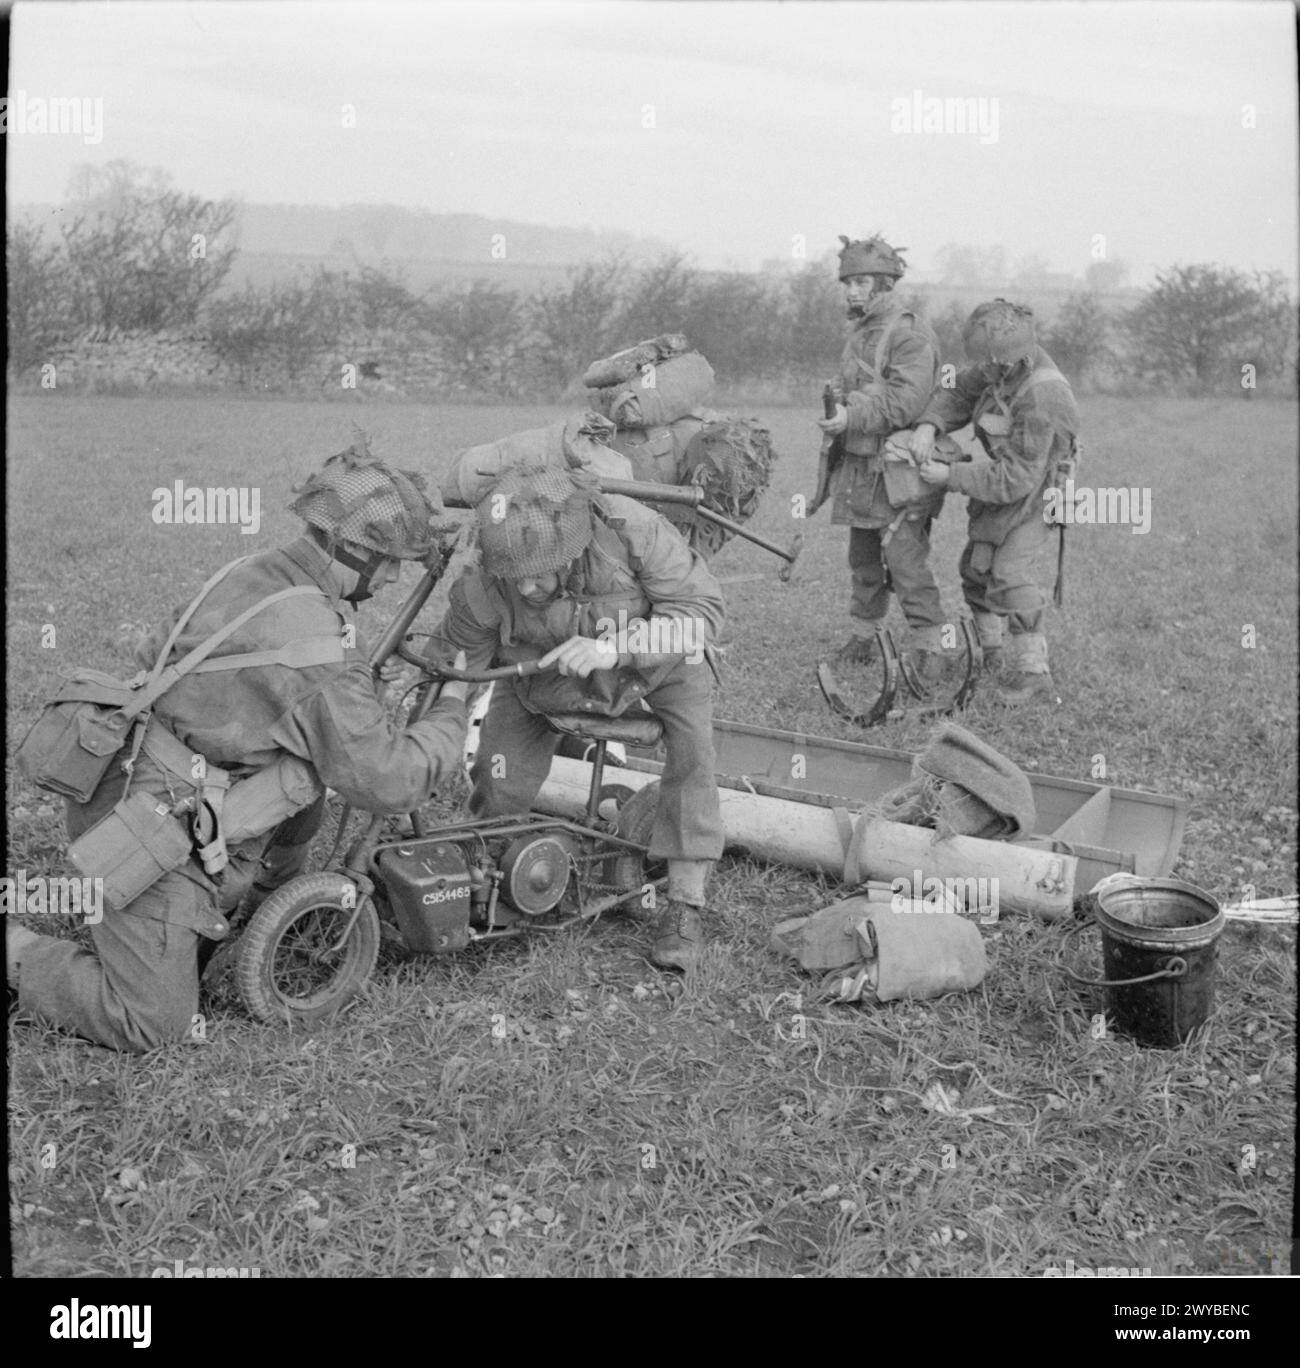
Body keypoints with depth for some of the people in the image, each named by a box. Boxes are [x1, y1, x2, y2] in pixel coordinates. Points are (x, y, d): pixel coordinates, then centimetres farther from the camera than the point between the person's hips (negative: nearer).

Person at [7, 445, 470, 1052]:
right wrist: (452, 710, -6)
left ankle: (262, 902, 29)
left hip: (126, 769, 9)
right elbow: (390, 780, -20)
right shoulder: (324, 659, -25)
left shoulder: (252, 572, 1)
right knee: (153, 1023, 0)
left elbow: (155, 650, 18)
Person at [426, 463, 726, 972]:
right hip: (540, 680, 1)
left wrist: (612, 648, -48)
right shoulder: (484, 586, -32)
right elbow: (449, 667, -17)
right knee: (501, 786, -13)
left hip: (654, 664, -1)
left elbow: (702, 611, -34)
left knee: (692, 743, -26)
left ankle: (684, 908, -17)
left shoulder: (633, 530, -39)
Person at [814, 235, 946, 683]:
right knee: (863, 560, 15)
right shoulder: (859, 336, 15)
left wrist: (851, 416, -29)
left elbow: (904, 401, -22)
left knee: (906, 561, -11)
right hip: (860, 466, 8)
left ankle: (928, 652, -5)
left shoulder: (911, 335, -12)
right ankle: (862, 638, 27)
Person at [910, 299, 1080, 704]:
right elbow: (960, 392, 1)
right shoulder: (1011, 363, -10)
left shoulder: (1038, 400, -33)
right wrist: (928, 425, -18)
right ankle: (992, 653, 33)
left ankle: (1032, 673, -18)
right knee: (977, 566, 17)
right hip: (1003, 490, 9)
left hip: (1035, 494, -9)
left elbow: (1016, 477, -33)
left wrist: (949, 476, -27)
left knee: (1010, 575, -22)